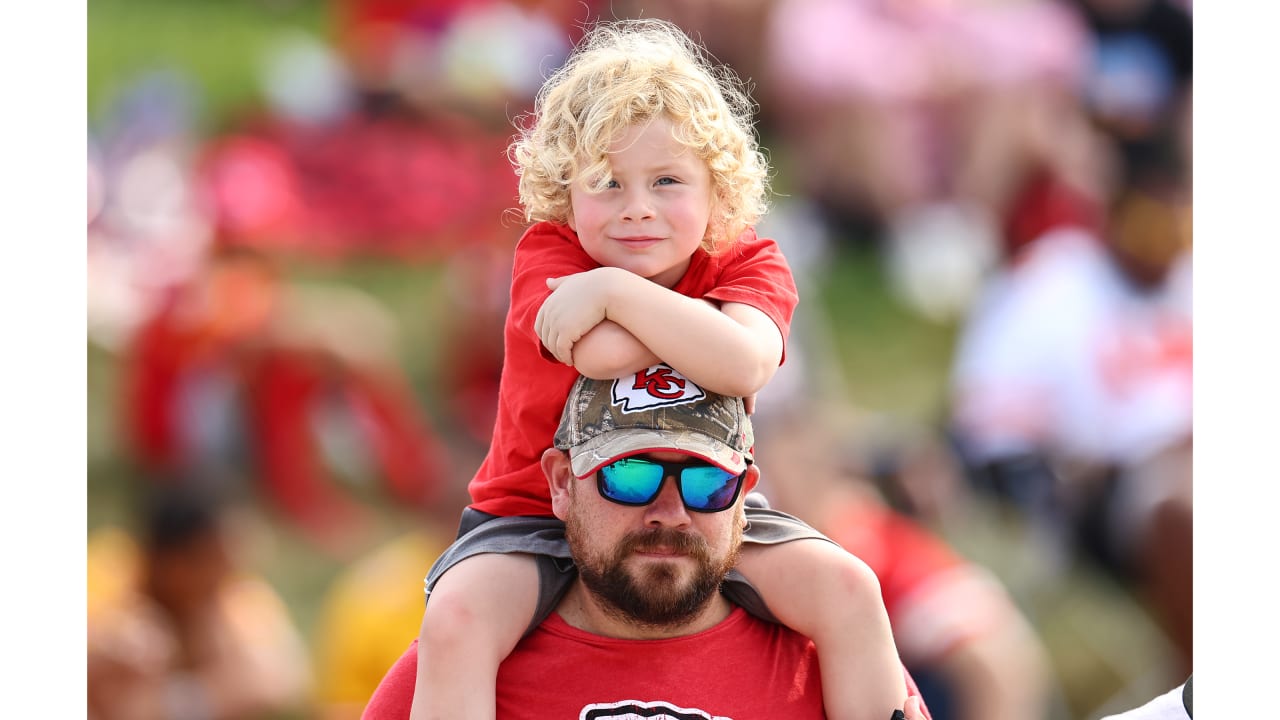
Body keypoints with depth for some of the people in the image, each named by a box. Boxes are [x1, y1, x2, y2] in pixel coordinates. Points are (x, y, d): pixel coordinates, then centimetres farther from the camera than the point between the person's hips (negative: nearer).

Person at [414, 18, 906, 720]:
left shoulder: (747, 265, -9)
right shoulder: (546, 253, -13)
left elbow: (743, 366, -34)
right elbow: (603, 353, -34)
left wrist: (614, 289, -33)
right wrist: (698, 316, -19)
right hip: (538, 510, -2)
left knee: (846, 586, -18)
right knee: (455, 617, -31)